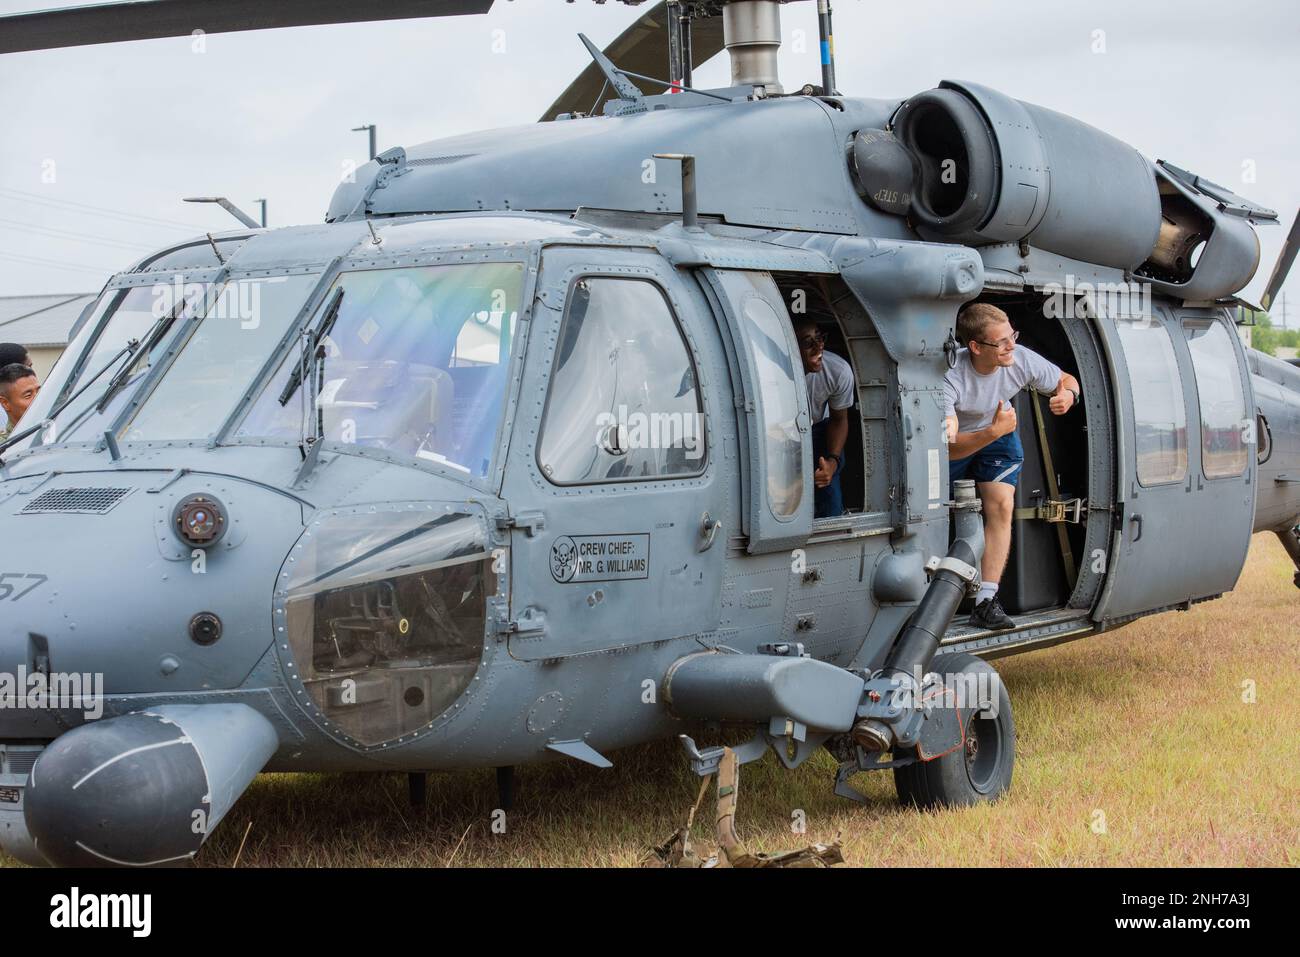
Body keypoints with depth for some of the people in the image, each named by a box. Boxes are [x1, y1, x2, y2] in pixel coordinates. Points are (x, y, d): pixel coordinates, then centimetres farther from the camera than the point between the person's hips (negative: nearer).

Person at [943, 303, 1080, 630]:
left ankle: (986, 601, -17)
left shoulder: (1022, 361, -26)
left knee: (1001, 505, -16)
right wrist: (994, 431, -54)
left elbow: (1065, 379, -4)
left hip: (997, 436, 2)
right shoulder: (949, 377, -38)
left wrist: (1068, 395, -29)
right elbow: (948, 447, -41)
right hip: (955, 441, -2)